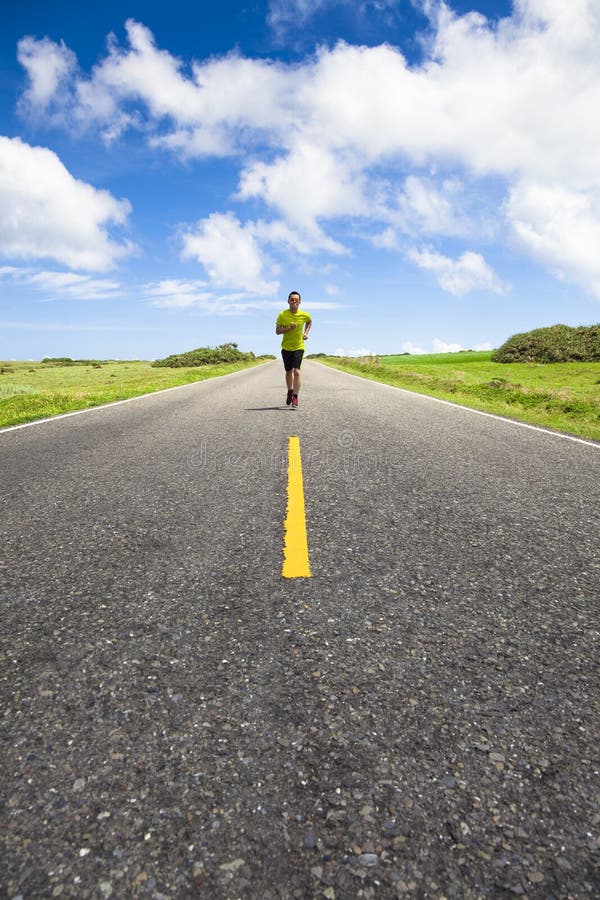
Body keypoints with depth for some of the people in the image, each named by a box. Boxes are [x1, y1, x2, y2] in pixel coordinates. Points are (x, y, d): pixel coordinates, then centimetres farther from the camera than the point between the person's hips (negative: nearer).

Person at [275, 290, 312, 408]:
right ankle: (290, 392, 38)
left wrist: (306, 333, 4)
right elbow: (277, 331, -7)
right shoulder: (282, 315, -10)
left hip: (299, 347, -1)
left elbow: (310, 321, 17)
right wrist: (289, 328, -22)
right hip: (286, 347, 2)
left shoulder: (304, 315, -7)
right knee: (289, 372, 15)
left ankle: (295, 397, -14)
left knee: (296, 371, -16)